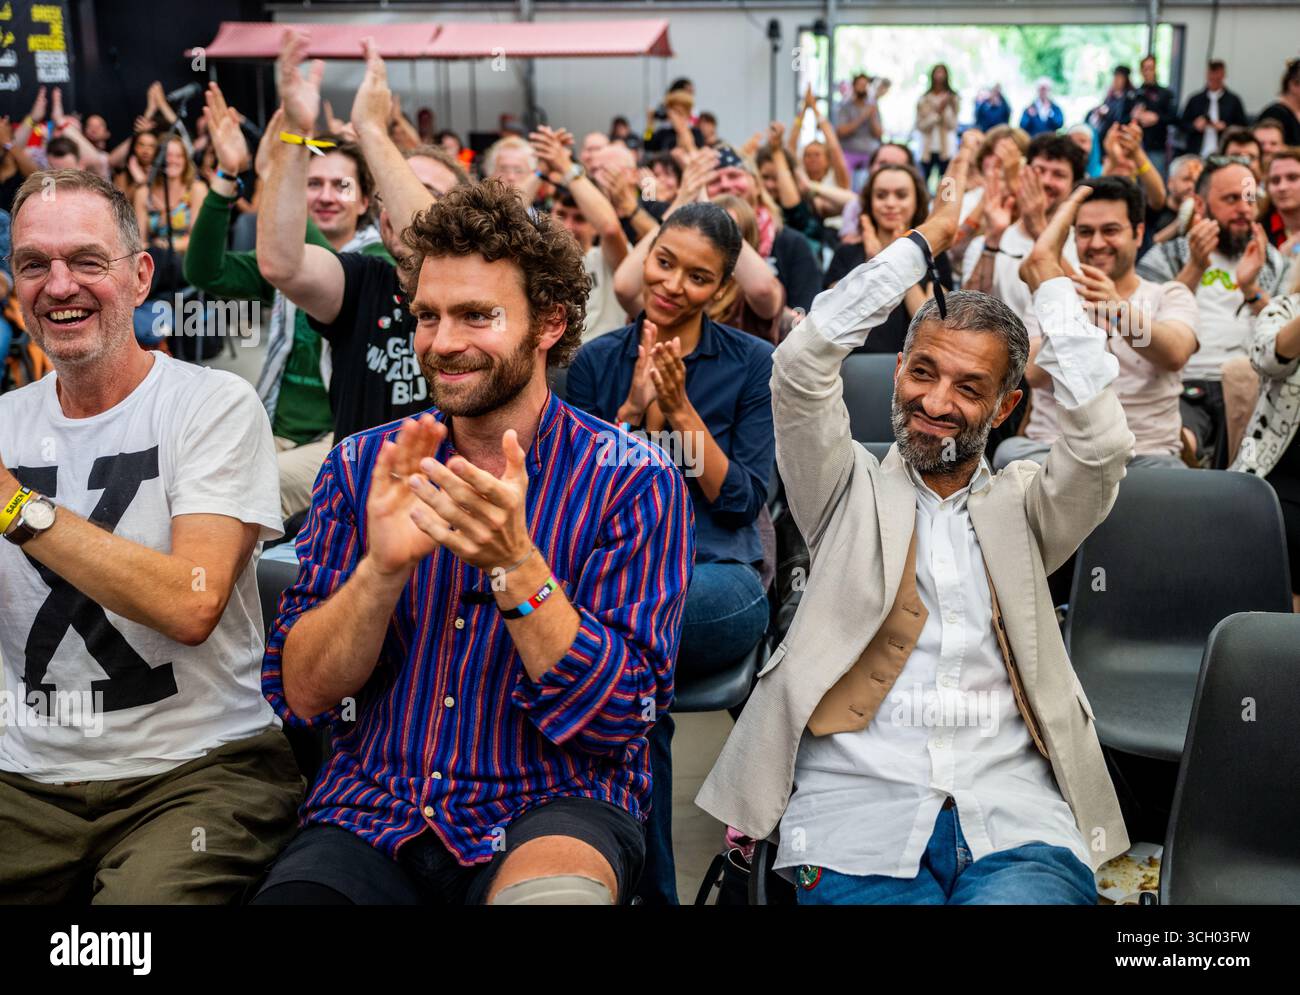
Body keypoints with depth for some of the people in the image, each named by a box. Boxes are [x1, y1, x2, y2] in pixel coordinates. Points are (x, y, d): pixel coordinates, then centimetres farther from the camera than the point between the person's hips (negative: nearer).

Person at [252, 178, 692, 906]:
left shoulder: (635, 482, -6)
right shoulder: (364, 466, 4)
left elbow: (617, 717, -11)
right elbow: (299, 694, -1)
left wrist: (514, 564, -25)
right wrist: (384, 565, -19)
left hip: (554, 807, -2)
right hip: (372, 811, 3)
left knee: (553, 887, -34)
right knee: (291, 891, -26)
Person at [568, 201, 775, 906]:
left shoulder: (751, 364, 5)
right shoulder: (597, 360, 11)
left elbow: (742, 502, -1)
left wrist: (681, 409, -11)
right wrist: (634, 409, -8)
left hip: (721, 587, -1)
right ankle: (652, 886, -16)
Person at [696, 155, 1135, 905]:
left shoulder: (1023, 507, 16)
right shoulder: (850, 493, 12)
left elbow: (1104, 443, -4)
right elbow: (801, 365, -3)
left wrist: (1048, 276, 7)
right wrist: (929, 239, 3)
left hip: (1016, 822, 1)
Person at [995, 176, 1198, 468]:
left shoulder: (1170, 296, 11)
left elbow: (1175, 355, -14)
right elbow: (1034, 374, -10)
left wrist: (1119, 311, -34)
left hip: (1145, 455, -2)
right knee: (1010, 452, -32)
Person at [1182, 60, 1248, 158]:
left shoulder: (1233, 100, 5)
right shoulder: (1195, 99, 11)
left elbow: (1242, 127, 6)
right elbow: (1183, 124, 13)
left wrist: (1225, 127, -11)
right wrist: (1194, 126, -7)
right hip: (1197, 154, 2)